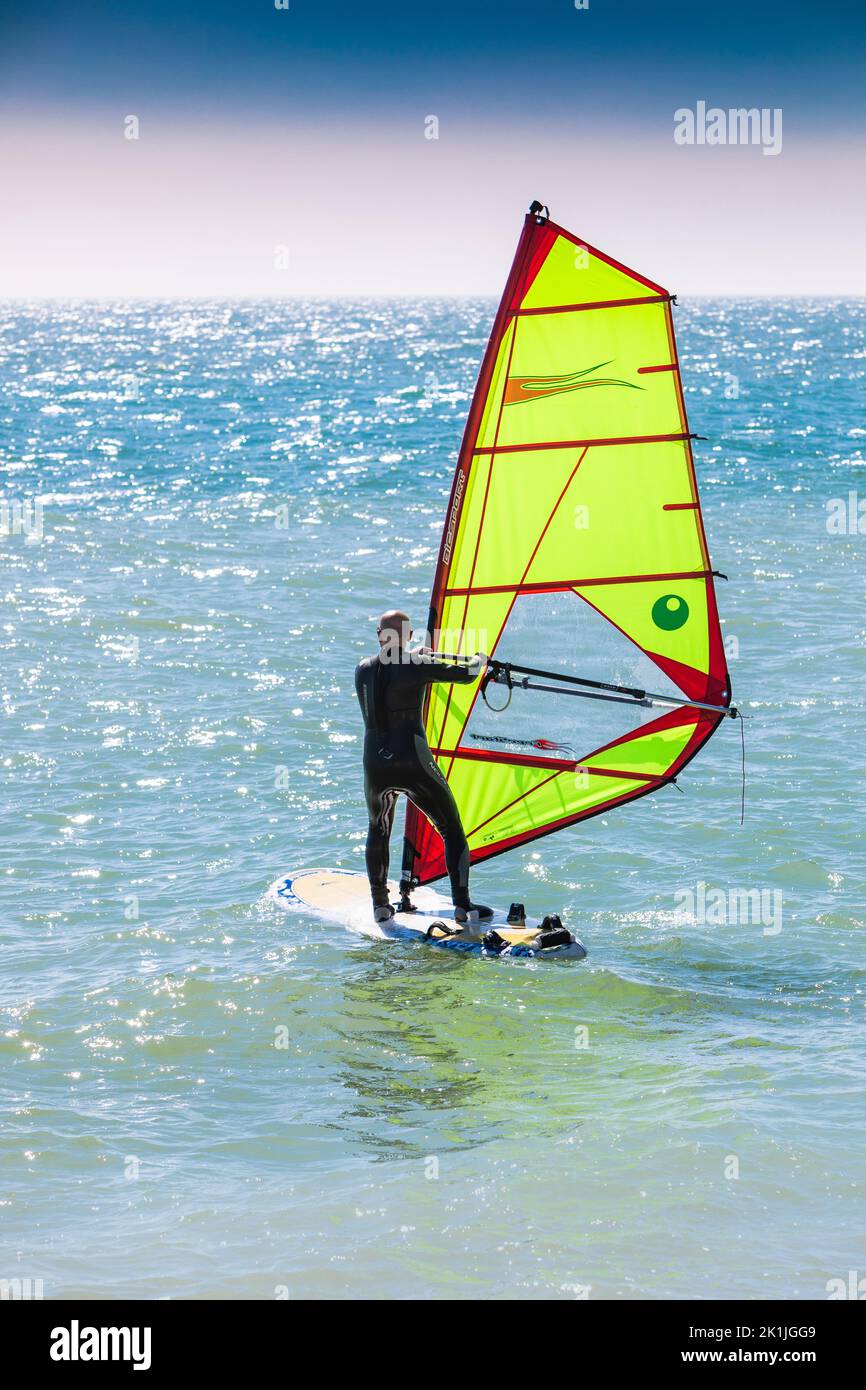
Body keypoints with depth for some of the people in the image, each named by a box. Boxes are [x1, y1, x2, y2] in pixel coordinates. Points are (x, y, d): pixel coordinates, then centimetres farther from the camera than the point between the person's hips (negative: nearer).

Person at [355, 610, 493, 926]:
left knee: (378, 831, 27)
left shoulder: (363, 669, 5)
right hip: (413, 764, -4)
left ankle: (380, 905, 26)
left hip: (375, 766, 4)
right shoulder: (416, 667, -10)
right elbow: (467, 674, -5)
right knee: (452, 831, 10)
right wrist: (477, 660, 18)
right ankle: (463, 907, 6)